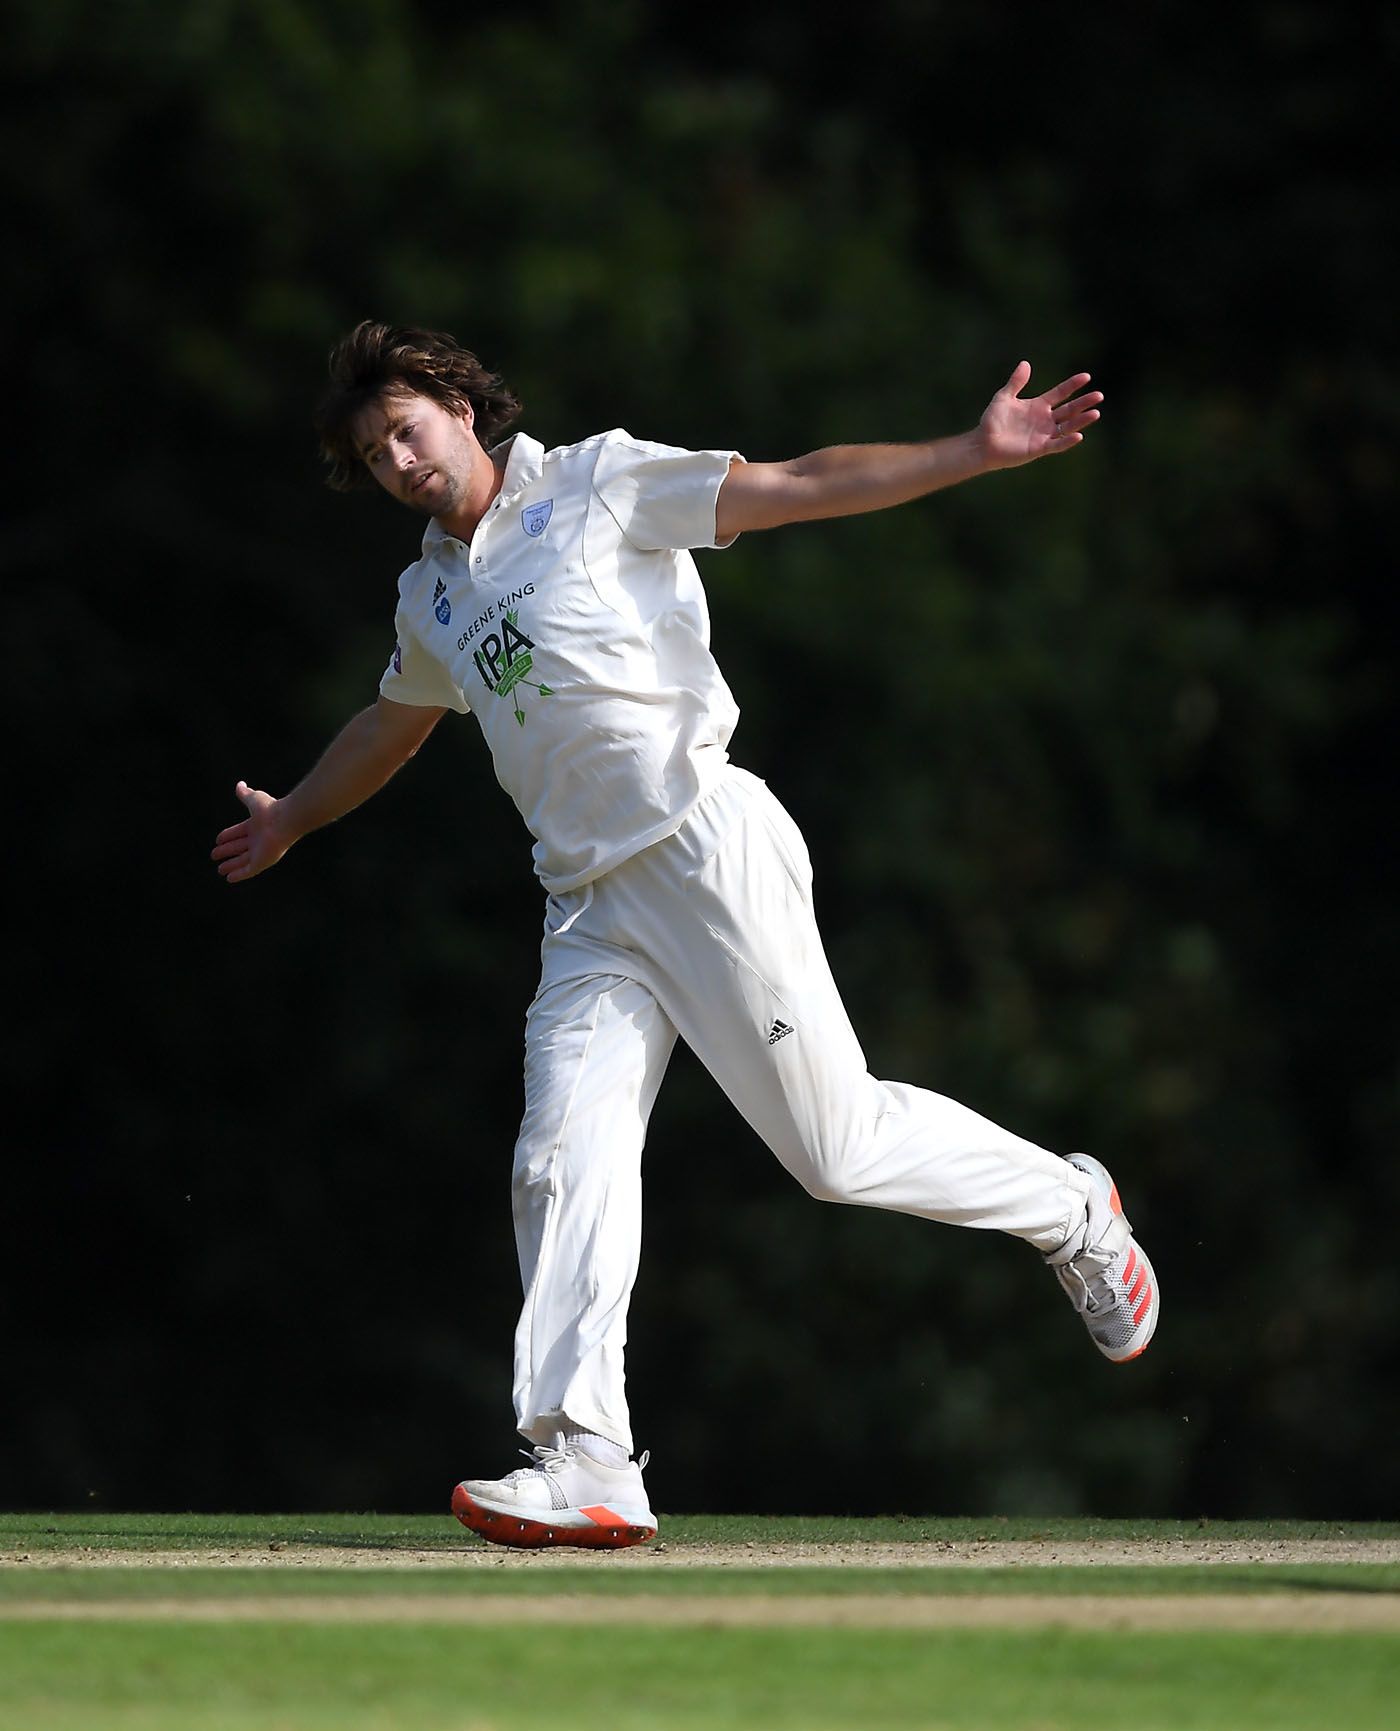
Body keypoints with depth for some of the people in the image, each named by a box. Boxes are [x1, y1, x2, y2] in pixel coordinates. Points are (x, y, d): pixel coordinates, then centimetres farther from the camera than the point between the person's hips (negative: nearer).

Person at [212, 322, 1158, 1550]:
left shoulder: (599, 487, 2)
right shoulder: (433, 595, 20)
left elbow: (800, 487, -5)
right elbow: (392, 726, 41)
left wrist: (976, 454, -15)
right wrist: (289, 822, 56)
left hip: (709, 855, -6)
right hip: (589, 909, 6)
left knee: (837, 1149, -8)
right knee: (563, 1162, -10)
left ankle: (1069, 1209, 16)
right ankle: (586, 1466, -15)